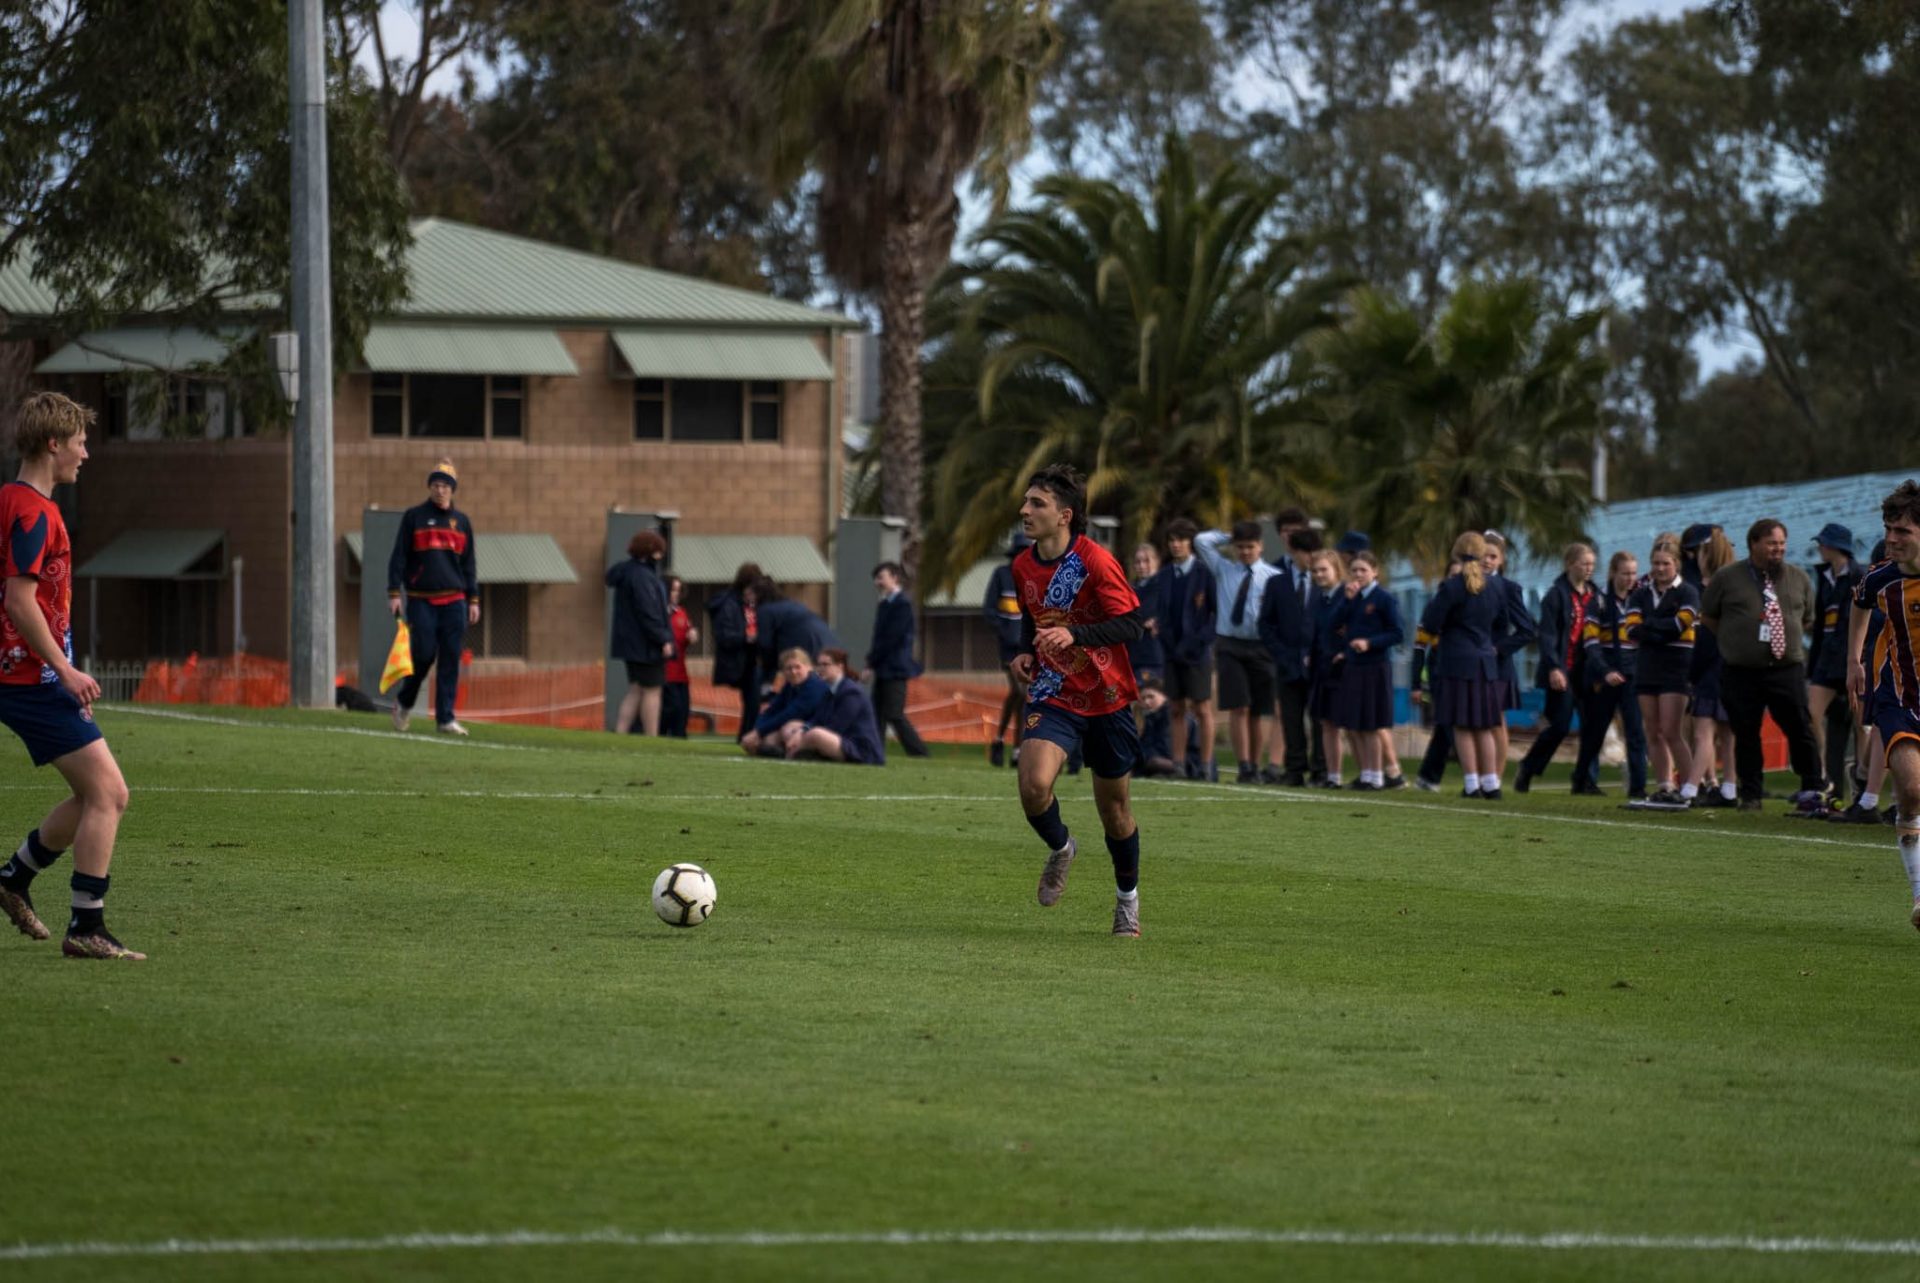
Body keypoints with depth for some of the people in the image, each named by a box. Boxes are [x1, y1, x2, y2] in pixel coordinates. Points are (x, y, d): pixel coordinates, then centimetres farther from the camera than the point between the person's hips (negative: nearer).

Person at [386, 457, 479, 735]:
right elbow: (398, 556, 2)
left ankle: (445, 718, -1)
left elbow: (468, 564, 16)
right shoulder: (413, 517, 4)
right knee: (424, 655, -7)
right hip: (421, 601, -3)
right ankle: (403, 702, 18)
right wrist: (394, 593, -7)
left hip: (453, 601, 3)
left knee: (451, 660, -3)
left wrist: (473, 600, 10)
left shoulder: (462, 521, 13)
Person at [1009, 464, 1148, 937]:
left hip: (1107, 698, -3)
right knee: (1033, 784, -22)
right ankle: (1060, 849, 11)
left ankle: (1127, 894, 34)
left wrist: (1074, 635, -32)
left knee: (1114, 805, 9)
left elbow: (1134, 622, -20)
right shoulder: (1023, 566, 2)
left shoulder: (1095, 561, -17)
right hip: (1053, 697, 3)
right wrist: (1029, 653, 2)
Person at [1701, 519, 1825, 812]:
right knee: (1746, 734, 3)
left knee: (1800, 729, -4)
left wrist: (1789, 637, 9)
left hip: (1786, 669, 1)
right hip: (1741, 672, -1)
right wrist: (1733, 640, 8)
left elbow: (1808, 619, 20)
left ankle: (1812, 790, 5)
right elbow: (1708, 616, 12)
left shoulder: (1798, 579, 9)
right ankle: (1750, 795, 12)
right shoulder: (1727, 579, 2)